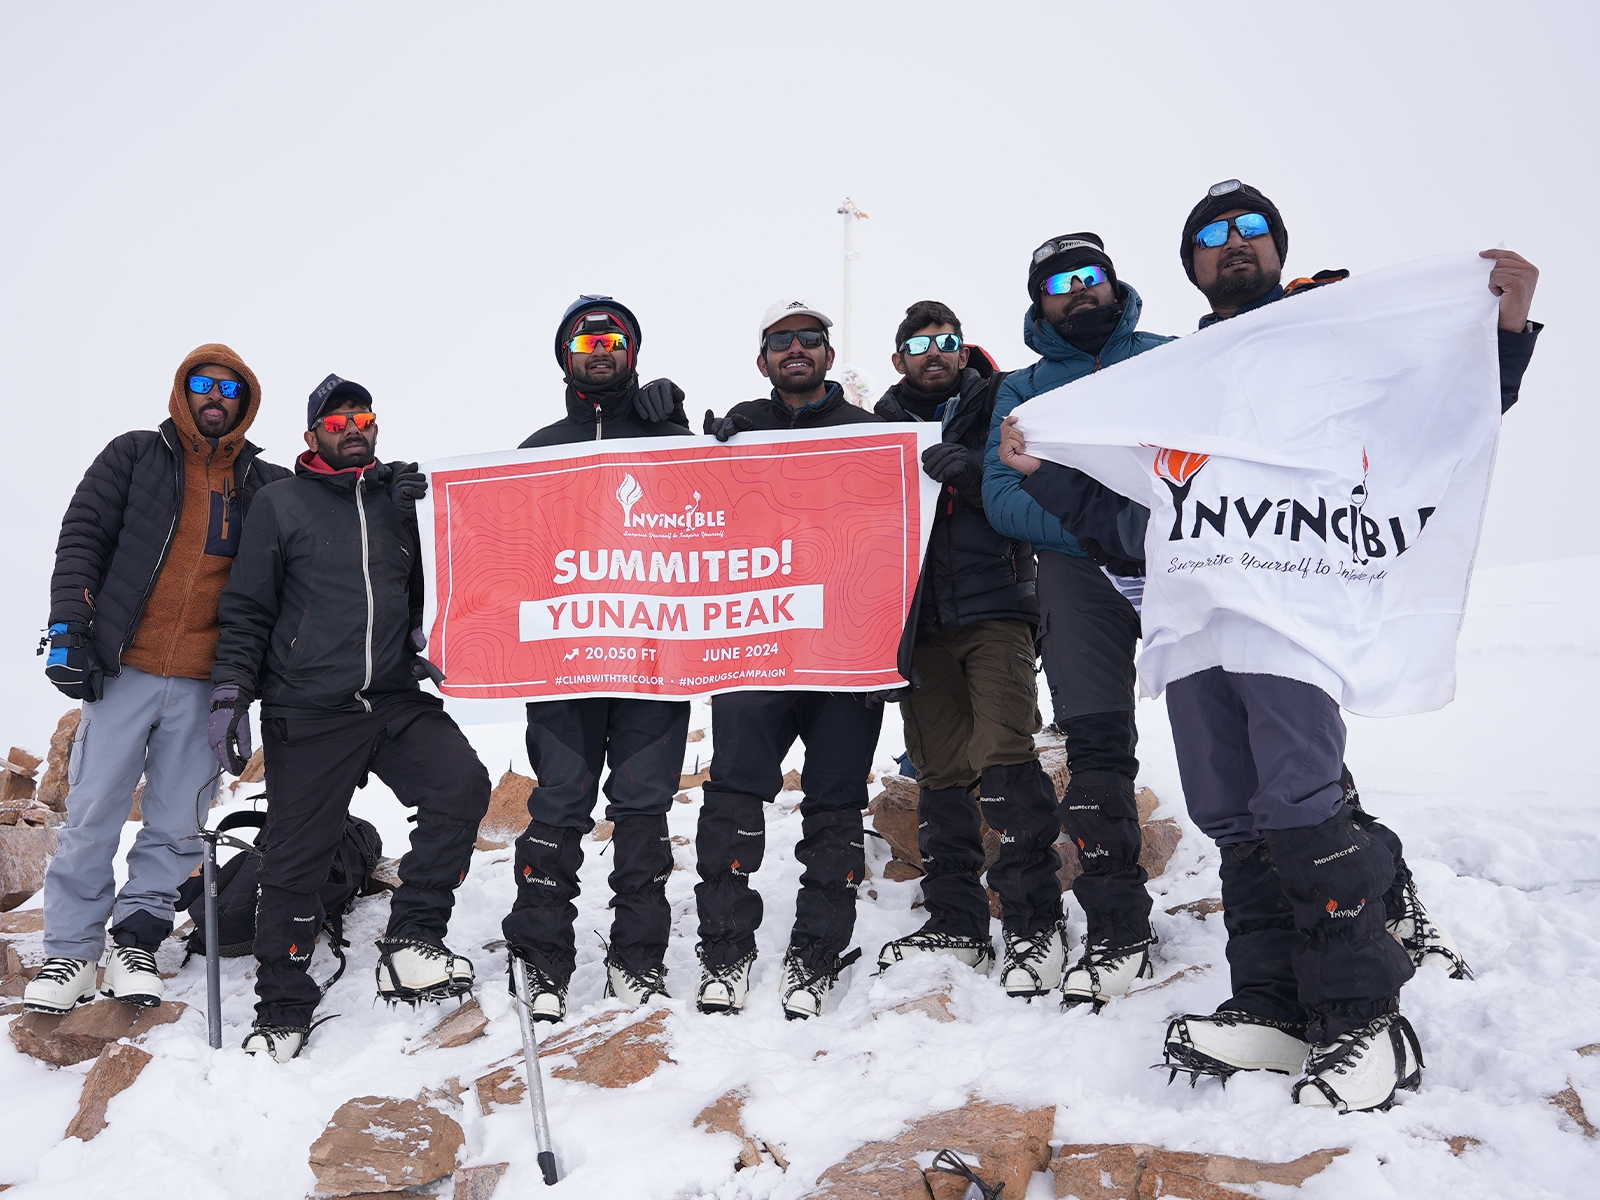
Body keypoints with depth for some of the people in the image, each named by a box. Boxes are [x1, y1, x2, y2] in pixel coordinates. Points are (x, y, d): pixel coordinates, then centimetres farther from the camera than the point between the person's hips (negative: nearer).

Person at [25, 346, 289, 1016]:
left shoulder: (265, 485, 11)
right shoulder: (135, 456, 8)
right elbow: (81, 540, 3)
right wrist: (68, 631, -6)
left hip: (206, 684, 1)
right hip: (123, 669, -1)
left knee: (177, 823, 4)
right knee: (93, 815, 1)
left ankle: (137, 939, 17)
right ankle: (72, 950, 12)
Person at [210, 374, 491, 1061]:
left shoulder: (404, 497, 13)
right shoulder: (281, 502, 5)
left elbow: (429, 593, 24)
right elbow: (246, 610, 5)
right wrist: (230, 692, -4)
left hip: (398, 701, 3)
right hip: (307, 712, -2)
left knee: (462, 786, -19)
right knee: (296, 859, 1)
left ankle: (410, 942, -6)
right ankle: (282, 1010, 18)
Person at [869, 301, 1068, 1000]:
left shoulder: (999, 408, 8)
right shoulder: (881, 427, 17)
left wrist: (970, 472, -20)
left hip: (993, 607, -4)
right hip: (918, 620, 4)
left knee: (1004, 758, -16)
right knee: (939, 773, 5)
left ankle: (1033, 925, -10)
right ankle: (955, 923, 12)